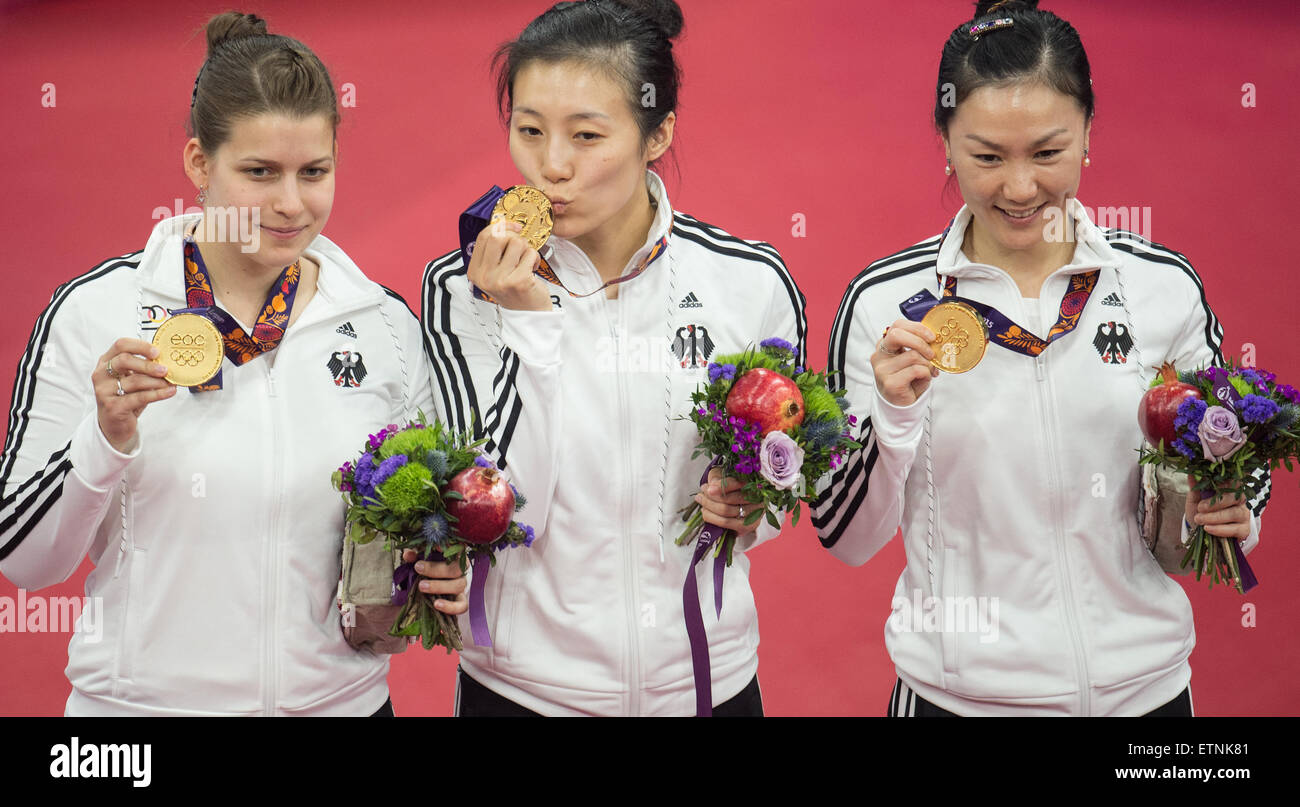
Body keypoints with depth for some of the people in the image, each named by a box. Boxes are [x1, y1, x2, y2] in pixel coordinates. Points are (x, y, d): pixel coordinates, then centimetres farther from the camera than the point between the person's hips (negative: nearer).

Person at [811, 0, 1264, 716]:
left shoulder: (1166, 287, -6)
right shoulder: (885, 301, -11)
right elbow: (846, 538, -7)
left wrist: (1231, 514, -13)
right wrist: (893, 417, -23)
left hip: (1143, 684, 2)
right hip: (957, 691, -2)